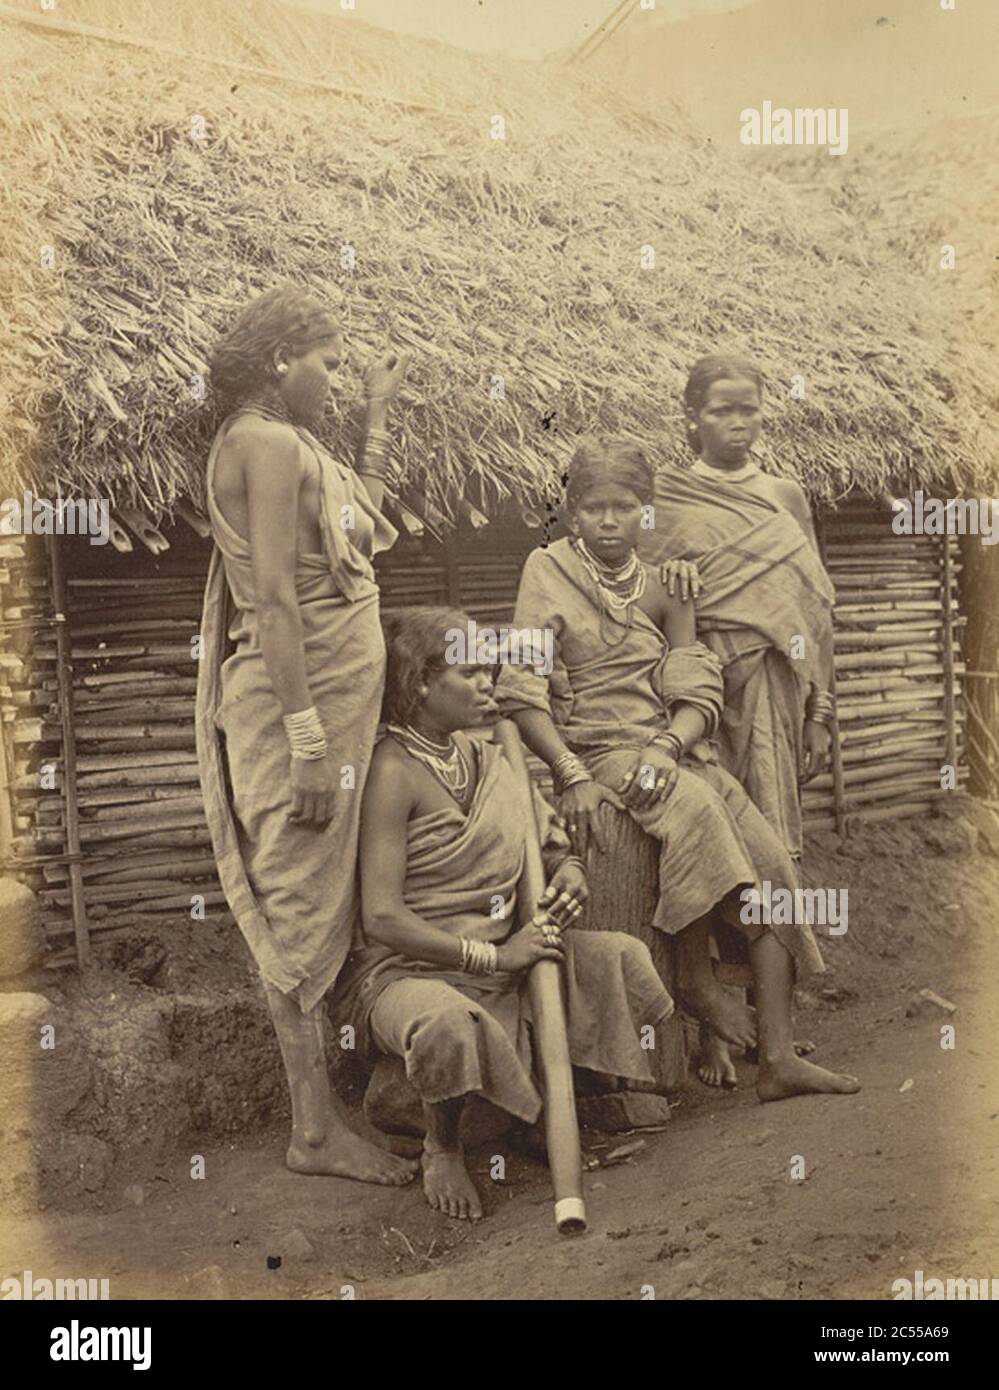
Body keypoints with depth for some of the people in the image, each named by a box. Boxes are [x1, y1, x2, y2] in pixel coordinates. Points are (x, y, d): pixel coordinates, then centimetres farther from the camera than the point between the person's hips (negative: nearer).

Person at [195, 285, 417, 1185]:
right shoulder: (267, 444, -14)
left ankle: (323, 1097, 23)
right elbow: (273, 598, -21)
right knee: (303, 913, -4)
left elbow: (364, 513, 31)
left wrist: (380, 410, 30)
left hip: (335, 704, 10)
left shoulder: (290, 445, 16)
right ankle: (317, 1130, 5)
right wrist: (308, 739, -24)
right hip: (300, 706, -10)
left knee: (322, 907, 13)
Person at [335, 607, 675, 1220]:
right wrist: (492, 956, -21)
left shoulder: (484, 755, 8)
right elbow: (382, 917, -21)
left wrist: (568, 865, -4)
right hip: (407, 969, -7)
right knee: (446, 1025, -41)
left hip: (502, 951, 7)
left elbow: (549, 830, 21)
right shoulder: (395, 770, -16)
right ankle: (442, 1149, -7)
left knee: (624, 957, -11)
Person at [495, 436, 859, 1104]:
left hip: (673, 747, 5)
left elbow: (701, 694, 5)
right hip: (596, 751, -5)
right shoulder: (549, 572, 0)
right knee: (694, 804, -35)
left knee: (769, 859, -14)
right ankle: (697, 977, -16)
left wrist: (666, 748, -16)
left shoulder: (663, 586, 12)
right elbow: (520, 691, -9)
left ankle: (778, 1058, -13)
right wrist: (574, 777, -21)